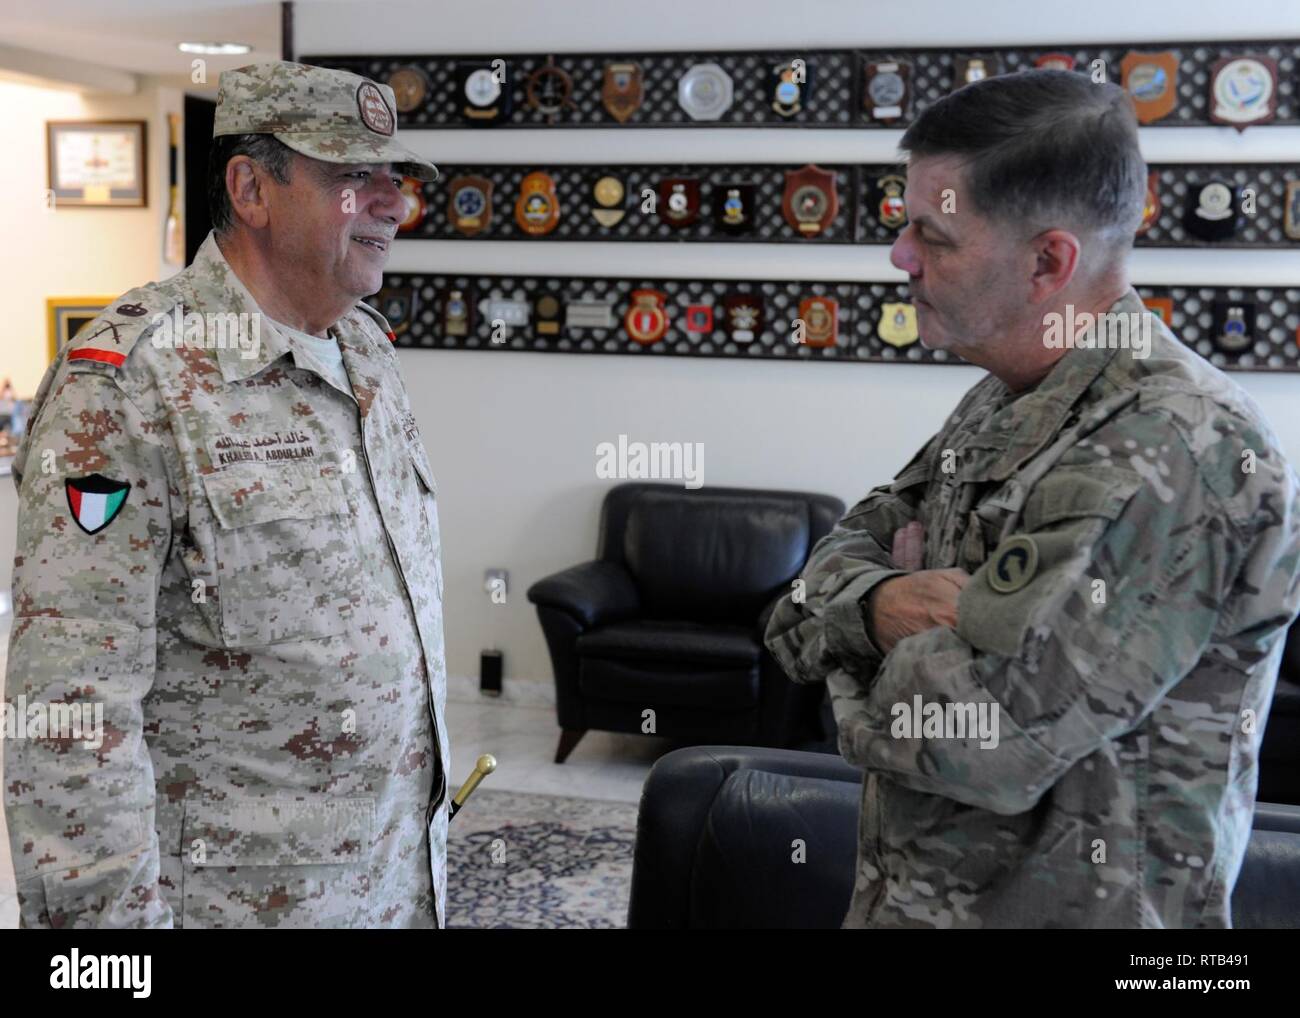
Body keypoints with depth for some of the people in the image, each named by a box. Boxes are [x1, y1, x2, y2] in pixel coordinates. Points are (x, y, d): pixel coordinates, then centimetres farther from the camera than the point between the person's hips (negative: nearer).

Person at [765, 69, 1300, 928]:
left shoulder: (1176, 456, -27)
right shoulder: (1007, 399, 4)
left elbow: (974, 743, -31)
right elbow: (850, 547, 6)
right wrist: (879, 602, -17)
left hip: (1052, 906, -8)